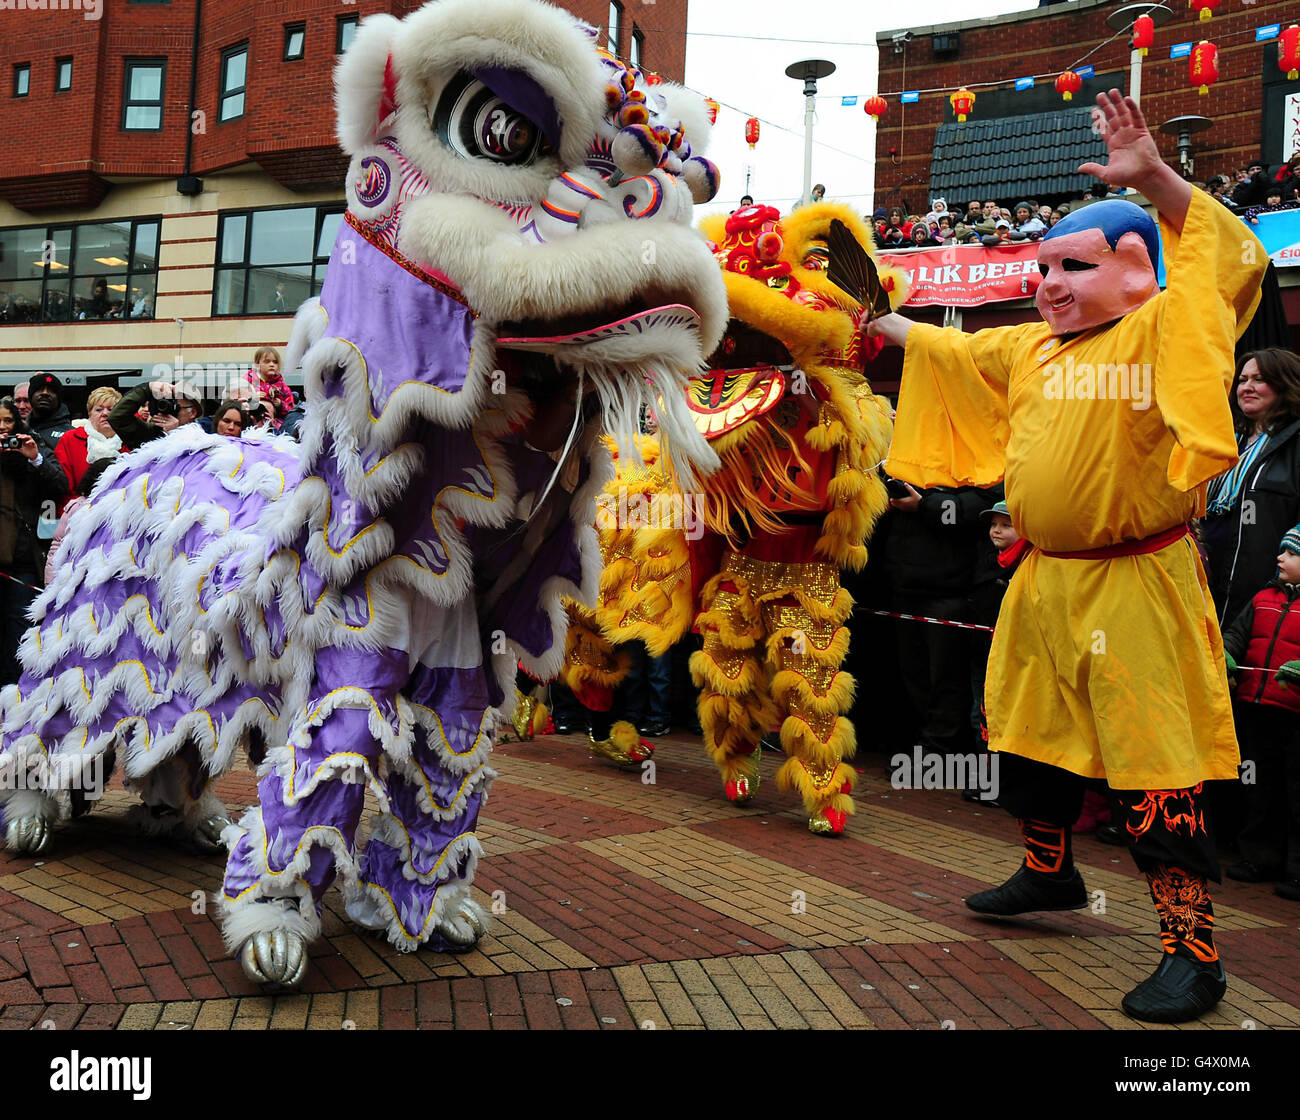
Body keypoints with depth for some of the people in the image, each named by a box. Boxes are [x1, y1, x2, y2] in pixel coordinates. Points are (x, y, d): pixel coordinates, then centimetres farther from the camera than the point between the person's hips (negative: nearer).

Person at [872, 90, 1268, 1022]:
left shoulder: (1162, 333, -8)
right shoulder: (1025, 350, 14)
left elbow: (1229, 257, -22)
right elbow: (950, 348, 29)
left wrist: (1154, 178, -30)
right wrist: (881, 323, 34)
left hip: (1136, 588, -8)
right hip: (1045, 580, 8)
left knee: (1156, 764, -7)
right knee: (1031, 735, 21)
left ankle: (1192, 949, 4)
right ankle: (1049, 872, 43)